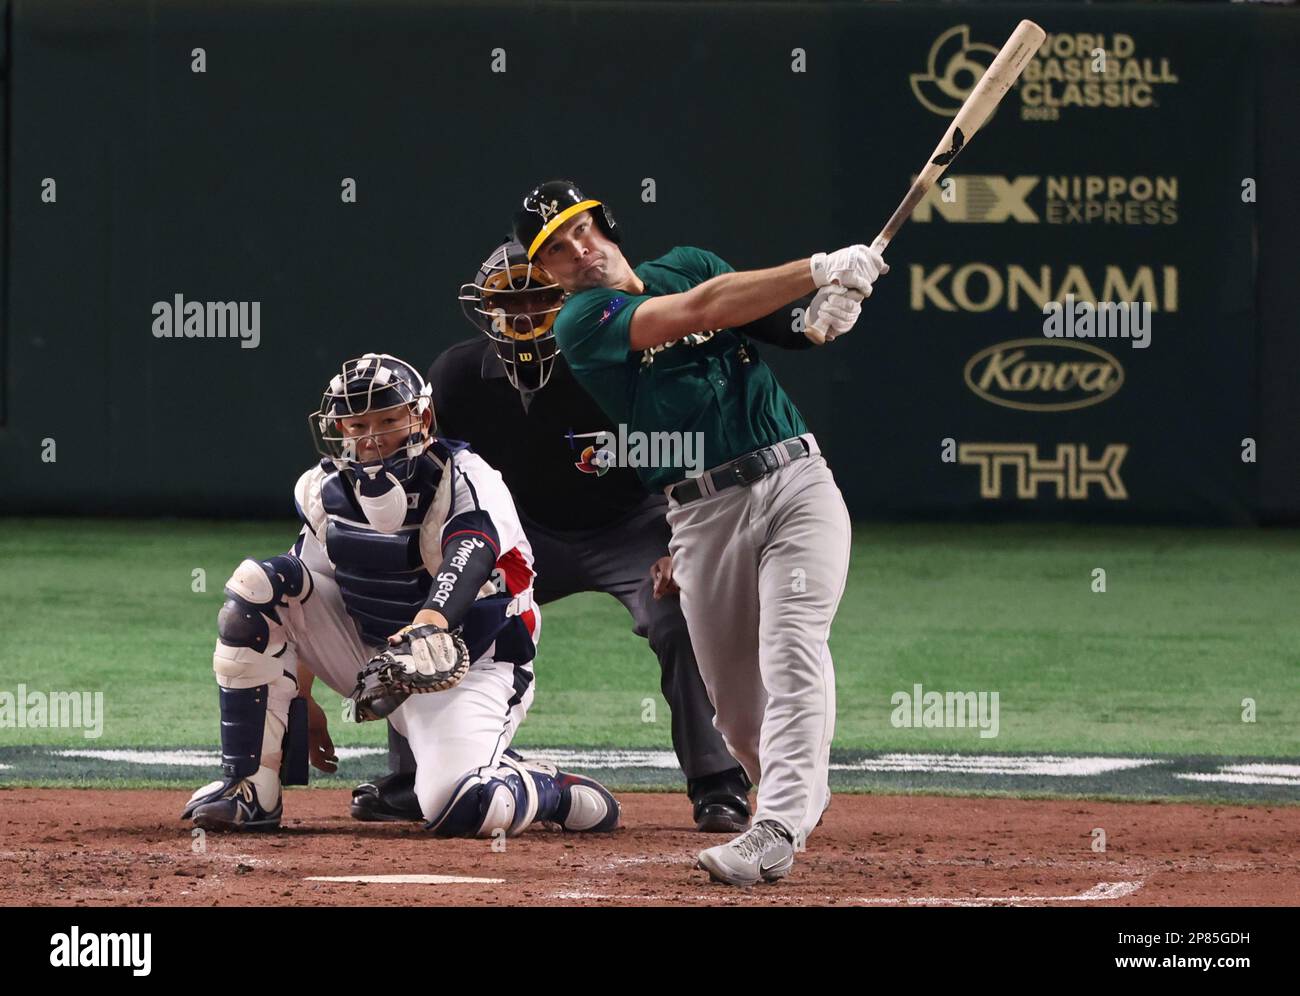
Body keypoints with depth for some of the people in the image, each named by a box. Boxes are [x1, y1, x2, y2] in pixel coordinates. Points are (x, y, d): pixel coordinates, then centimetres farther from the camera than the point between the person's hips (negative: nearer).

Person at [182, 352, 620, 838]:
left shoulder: (465, 481, -19)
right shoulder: (326, 491, -1)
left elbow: (468, 560, -40)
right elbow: (306, 607, 9)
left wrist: (428, 630, -59)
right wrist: (300, 700, 7)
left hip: (467, 665, -6)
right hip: (374, 656, 6)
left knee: (458, 810, -32)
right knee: (258, 584, -13)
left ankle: (555, 792, 5)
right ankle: (250, 789, -11)